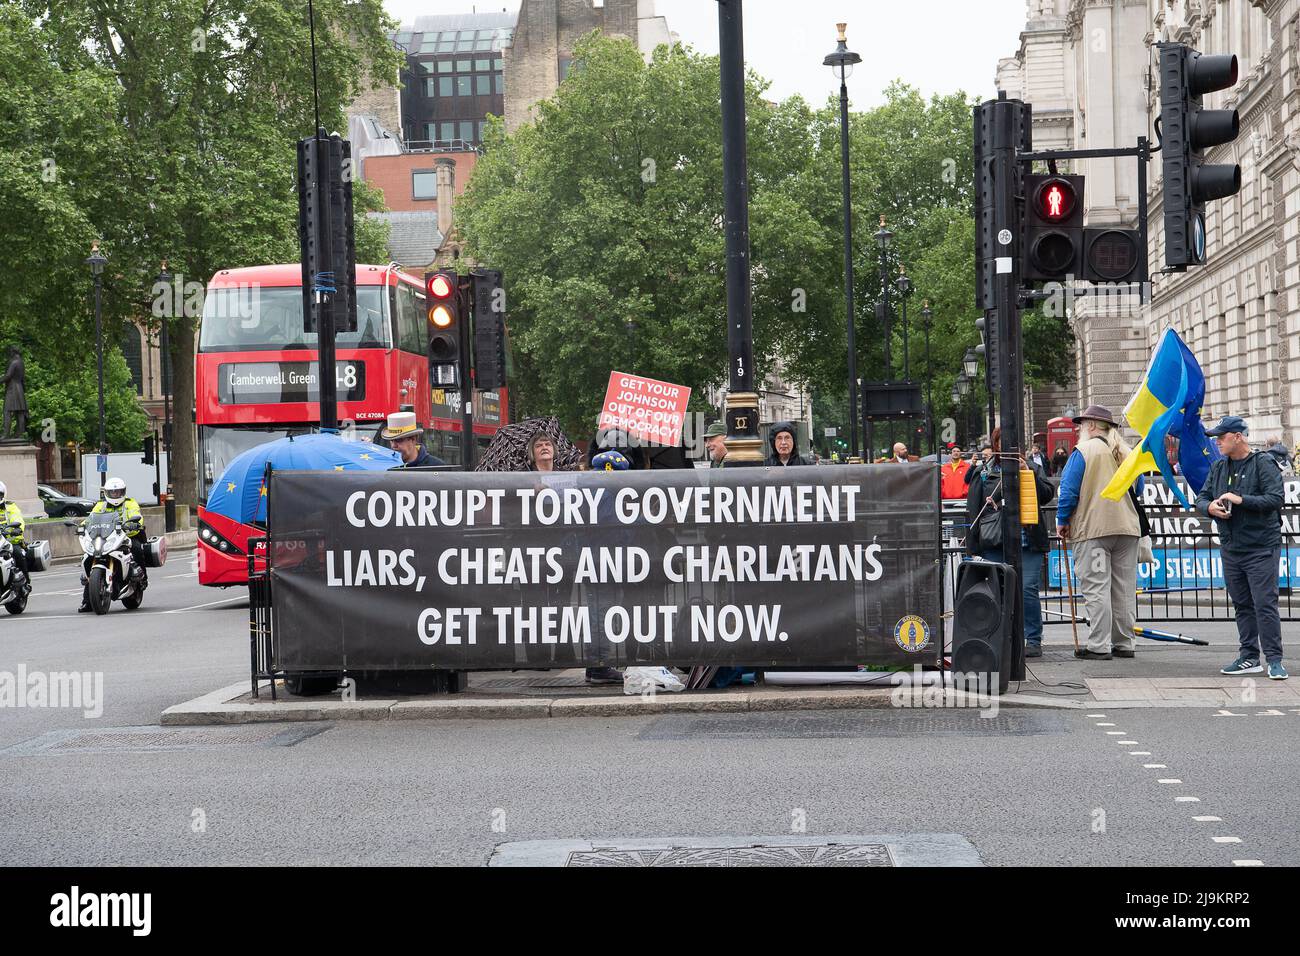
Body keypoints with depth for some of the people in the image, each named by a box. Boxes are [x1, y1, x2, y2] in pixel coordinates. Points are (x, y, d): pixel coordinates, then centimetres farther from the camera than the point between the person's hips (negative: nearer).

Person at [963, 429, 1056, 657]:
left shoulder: (1032, 469, 13)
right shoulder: (984, 473, 13)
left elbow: (1047, 495, 0)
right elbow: (973, 508, 10)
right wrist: (974, 543, 4)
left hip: (1028, 542, -1)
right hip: (994, 543, 1)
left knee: (1028, 590, -8)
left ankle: (1033, 640, 1)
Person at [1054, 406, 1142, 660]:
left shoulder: (1083, 451, -7)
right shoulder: (1127, 453, 12)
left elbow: (1069, 489, -10)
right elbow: (1138, 489, 22)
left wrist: (1062, 520, 0)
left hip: (1092, 528, -6)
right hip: (1127, 527, 6)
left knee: (1096, 588, -6)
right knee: (1124, 587, 11)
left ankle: (1099, 646, -9)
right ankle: (1124, 643, 14)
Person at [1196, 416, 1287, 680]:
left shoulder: (1262, 463, -8)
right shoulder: (1218, 468, 13)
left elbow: (1275, 498, -17)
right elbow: (1201, 498, 15)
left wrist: (1240, 500, -22)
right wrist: (1210, 506, -8)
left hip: (1261, 548, -7)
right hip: (1230, 549, 7)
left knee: (1265, 604, -9)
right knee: (1241, 605, 11)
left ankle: (1274, 660, -6)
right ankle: (1249, 657, 19)